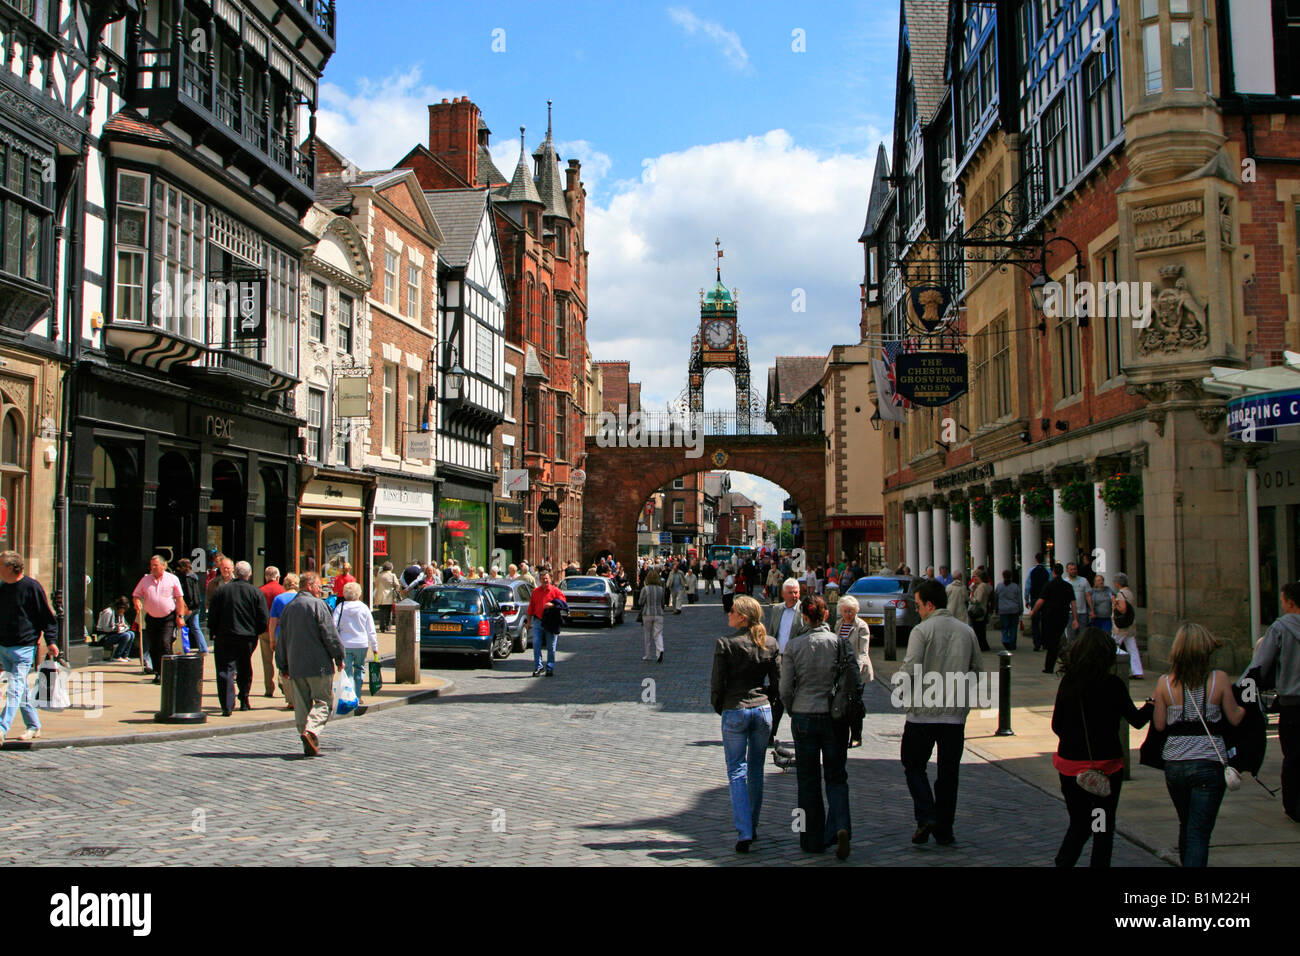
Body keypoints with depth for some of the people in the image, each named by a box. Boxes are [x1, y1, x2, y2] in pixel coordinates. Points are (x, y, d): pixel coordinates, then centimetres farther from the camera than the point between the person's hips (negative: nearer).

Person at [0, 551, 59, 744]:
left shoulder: (32, 586, -9)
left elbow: (48, 616, -6)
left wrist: (51, 641, -10)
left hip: (24, 648, -7)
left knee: (15, 688, -12)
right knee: (22, 689, 13)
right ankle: (34, 726, 22)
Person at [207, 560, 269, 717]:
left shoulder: (221, 591, -2)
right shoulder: (256, 593, -2)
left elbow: (212, 616, 0)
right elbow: (264, 620, -3)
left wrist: (214, 633, 13)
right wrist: (255, 632, 13)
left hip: (225, 637, -1)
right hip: (248, 639, 1)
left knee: (225, 670, -2)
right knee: (245, 671, 19)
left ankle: (227, 706, -14)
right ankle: (244, 701, 29)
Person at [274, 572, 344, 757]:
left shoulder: (288, 608, 14)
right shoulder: (318, 605, -6)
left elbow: (281, 639, 17)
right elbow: (330, 634, -10)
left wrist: (283, 665, 23)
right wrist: (339, 657, -1)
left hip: (295, 667, 6)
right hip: (319, 665, -6)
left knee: (302, 705, 9)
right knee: (324, 701, -1)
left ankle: (310, 745, 7)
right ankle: (311, 729, -24)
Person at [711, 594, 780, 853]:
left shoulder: (725, 644, -11)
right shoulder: (770, 644, 1)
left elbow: (717, 683, -9)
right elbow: (778, 682, 5)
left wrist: (719, 708, 8)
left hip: (734, 712, -4)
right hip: (763, 710, 4)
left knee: (737, 772, 2)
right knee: (756, 770, 16)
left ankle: (744, 833, -6)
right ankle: (752, 827, 26)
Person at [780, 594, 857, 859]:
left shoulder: (793, 646, -5)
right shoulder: (840, 642, -5)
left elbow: (785, 690, -4)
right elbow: (855, 681, -4)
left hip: (804, 718, 0)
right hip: (836, 718, 0)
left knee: (808, 780, 11)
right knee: (836, 777, 11)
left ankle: (813, 840, 15)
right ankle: (840, 827, -12)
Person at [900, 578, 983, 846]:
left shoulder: (921, 631, -10)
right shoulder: (966, 631, 6)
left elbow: (910, 670, -17)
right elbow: (978, 670, 12)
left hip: (923, 712, -4)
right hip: (956, 713, 4)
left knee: (914, 766, 11)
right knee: (948, 773, 11)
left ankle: (926, 817, -4)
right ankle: (944, 830, 14)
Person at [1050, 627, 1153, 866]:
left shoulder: (1067, 682, -2)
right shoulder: (1112, 684, -13)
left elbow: (1056, 725, 4)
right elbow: (1137, 720, -3)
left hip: (1070, 764, 4)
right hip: (1105, 765, -4)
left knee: (1078, 824, 15)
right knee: (1104, 827, 11)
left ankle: (1062, 862, 0)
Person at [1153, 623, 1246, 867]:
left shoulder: (1165, 683, -4)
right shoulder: (1219, 679, -7)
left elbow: (1159, 725, 0)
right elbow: (1235, 718, 3)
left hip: (1174, 764, 2)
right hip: (1209, 763, -2)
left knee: (1186, 825, 23)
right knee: (1199, 833, 0)